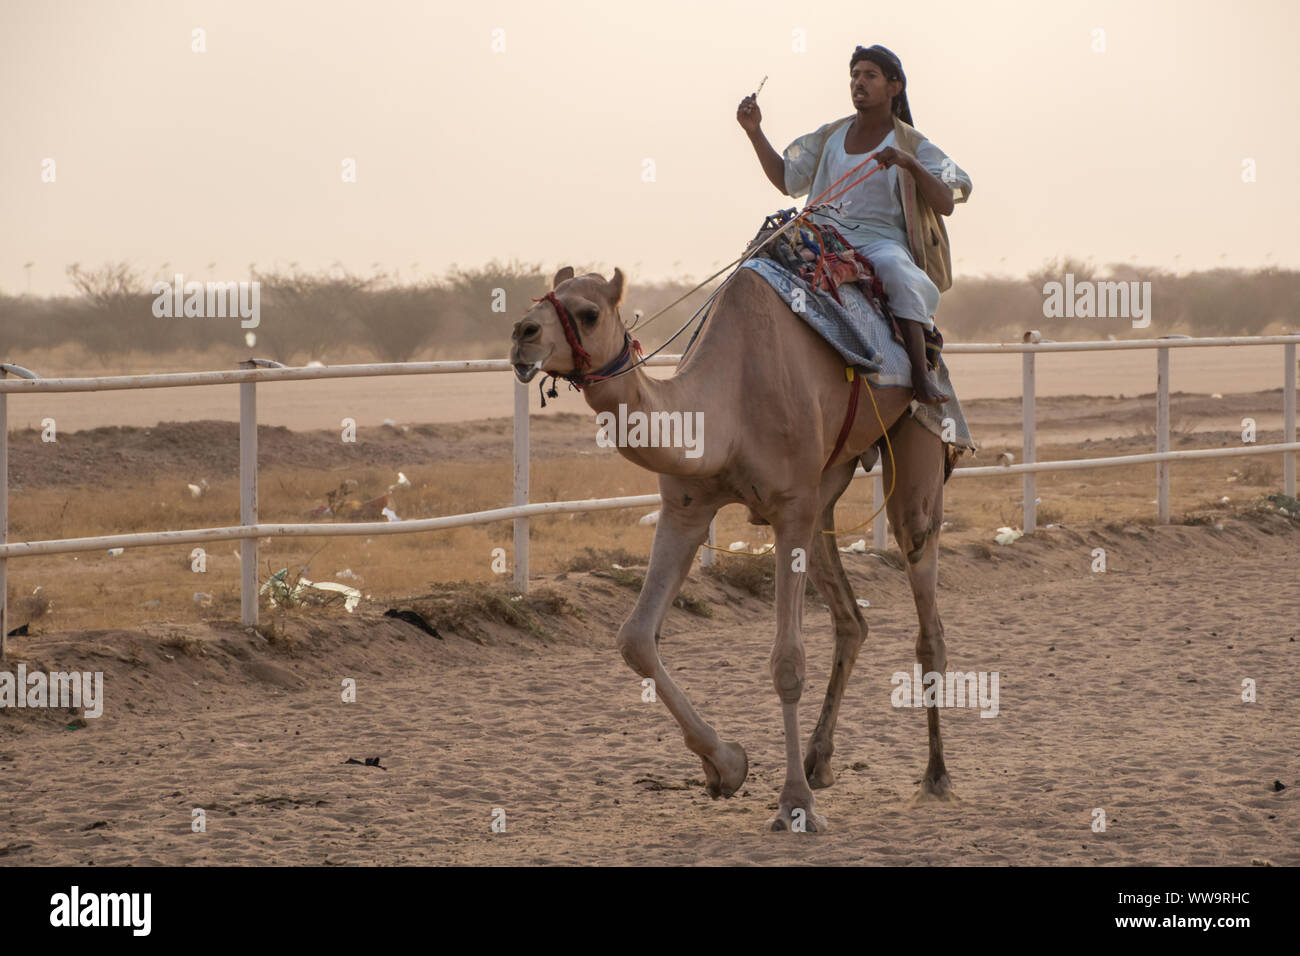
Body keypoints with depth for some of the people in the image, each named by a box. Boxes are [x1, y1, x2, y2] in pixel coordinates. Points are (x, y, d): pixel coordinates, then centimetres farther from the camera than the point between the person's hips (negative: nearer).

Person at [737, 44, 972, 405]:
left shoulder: (912, 144, 4)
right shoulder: (830, 137, 17)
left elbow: (946, 203, -6)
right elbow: (786, 179, 22)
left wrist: (909, 163, -21)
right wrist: (754, 132, 13)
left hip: (882, 239, -5)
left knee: (897, 272, -40)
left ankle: (921, 375, -45)